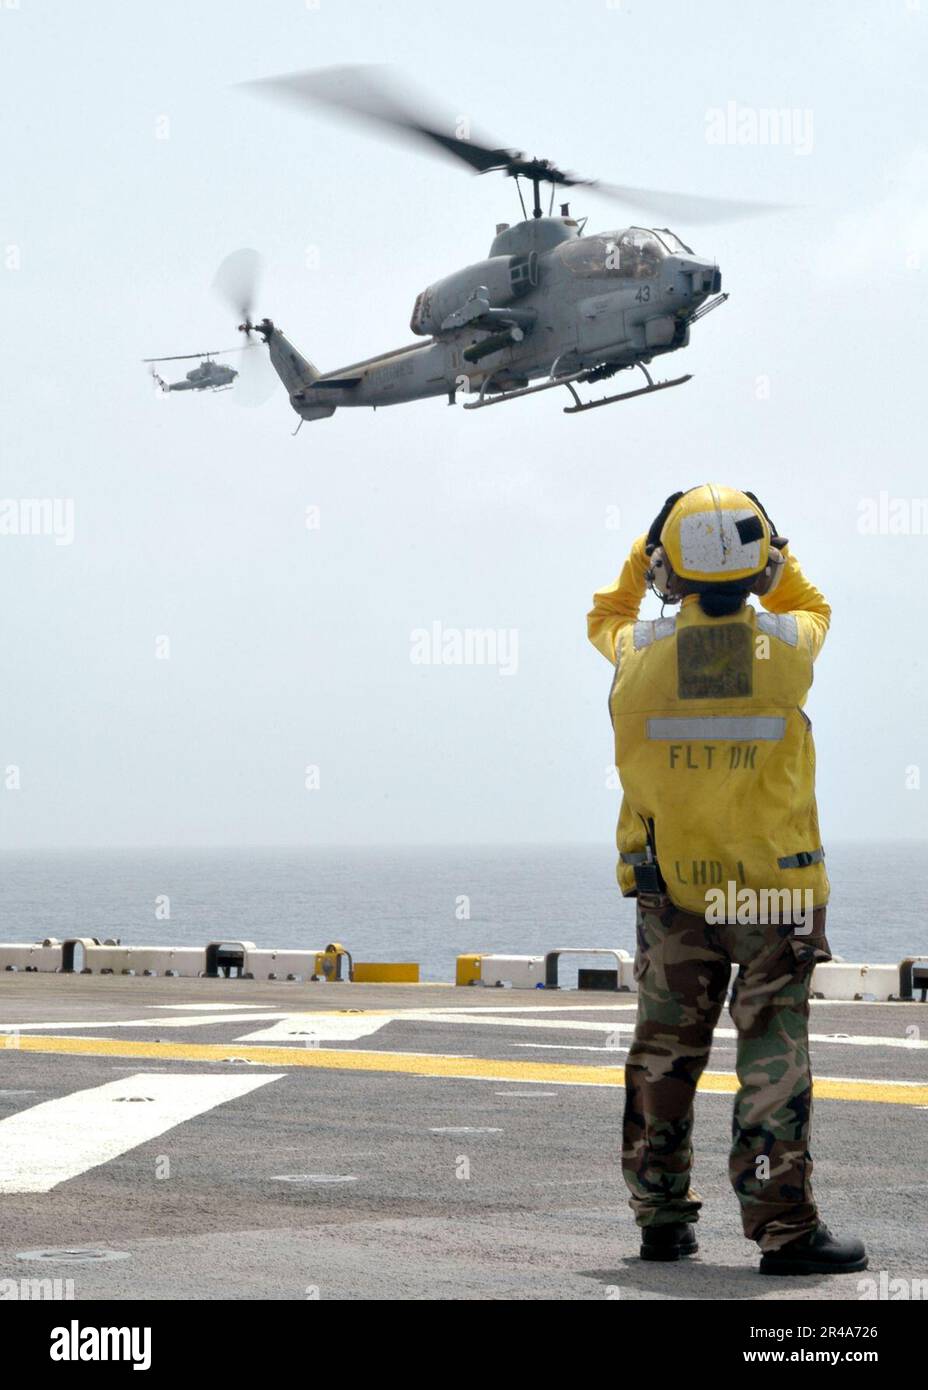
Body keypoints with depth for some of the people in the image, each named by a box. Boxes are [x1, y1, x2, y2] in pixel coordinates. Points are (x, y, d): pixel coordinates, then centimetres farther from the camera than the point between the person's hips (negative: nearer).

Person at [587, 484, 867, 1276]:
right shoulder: (788, 648, -12)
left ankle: (662, 1217, 21)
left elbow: (604, 618, 16)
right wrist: (776, 556, 18)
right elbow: (810, 608, 14)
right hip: (775, 888, -2)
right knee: (774, 1055, 0)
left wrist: (640, 556, 20)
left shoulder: (640, 653, -11)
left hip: (671, 890, 2)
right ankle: (783, 1228, -3)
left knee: (665, 1051, 14)